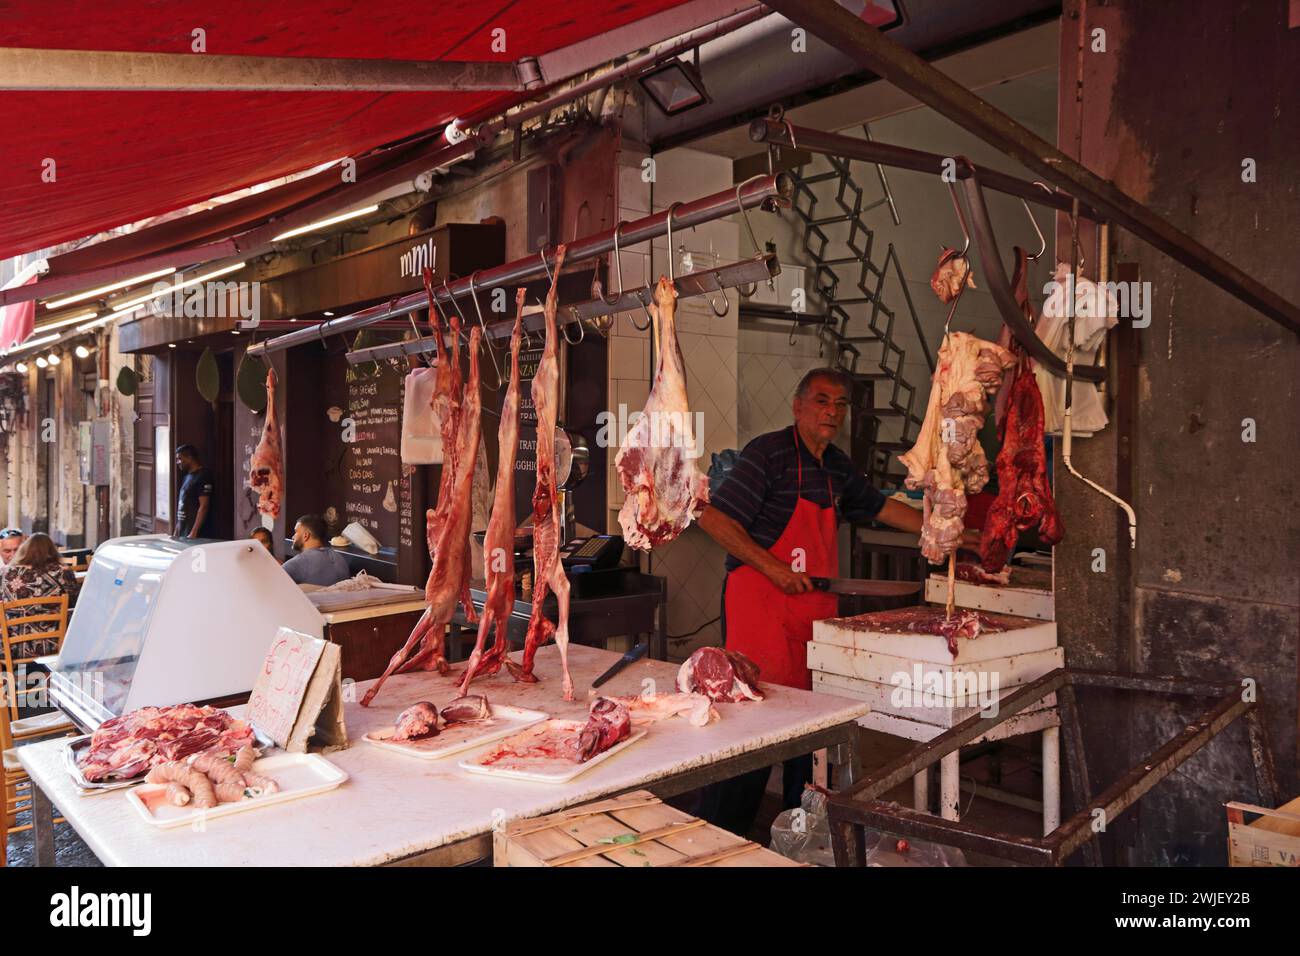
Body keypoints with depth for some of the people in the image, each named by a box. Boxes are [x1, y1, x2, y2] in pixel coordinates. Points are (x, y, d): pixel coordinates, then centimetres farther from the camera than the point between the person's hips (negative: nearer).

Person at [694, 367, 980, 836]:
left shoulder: (838, 466, 15)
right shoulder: (769, 452, -10)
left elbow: (884, 508, 27)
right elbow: (712, 518, -14)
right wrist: (774, 568, -17)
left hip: (816, 606, 8)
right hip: (761, 604, -7)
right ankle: (720, 837, 6)